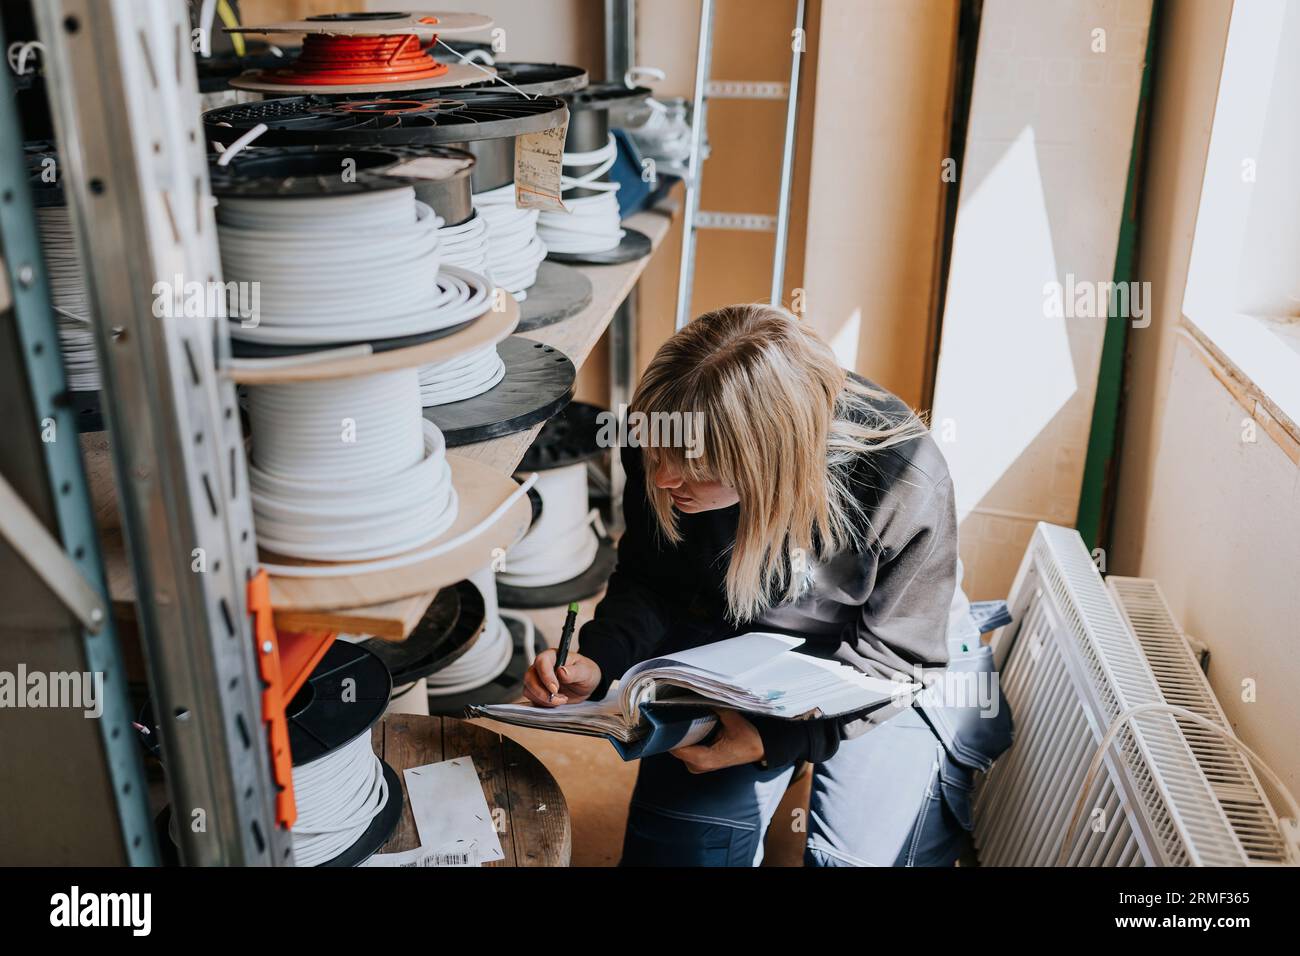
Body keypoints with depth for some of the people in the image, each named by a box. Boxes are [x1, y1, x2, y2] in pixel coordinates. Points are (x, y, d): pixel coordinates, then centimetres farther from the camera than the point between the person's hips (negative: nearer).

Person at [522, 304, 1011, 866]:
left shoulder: (904, 481, -32)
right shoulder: (666, 451, -21)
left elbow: (895, 654, -19)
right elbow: (649, 581, -4)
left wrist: (774, 738, -31)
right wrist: (599, 660, -24)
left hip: (879, 663, -2)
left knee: (867, 854, -13)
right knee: (679, 844, -12)